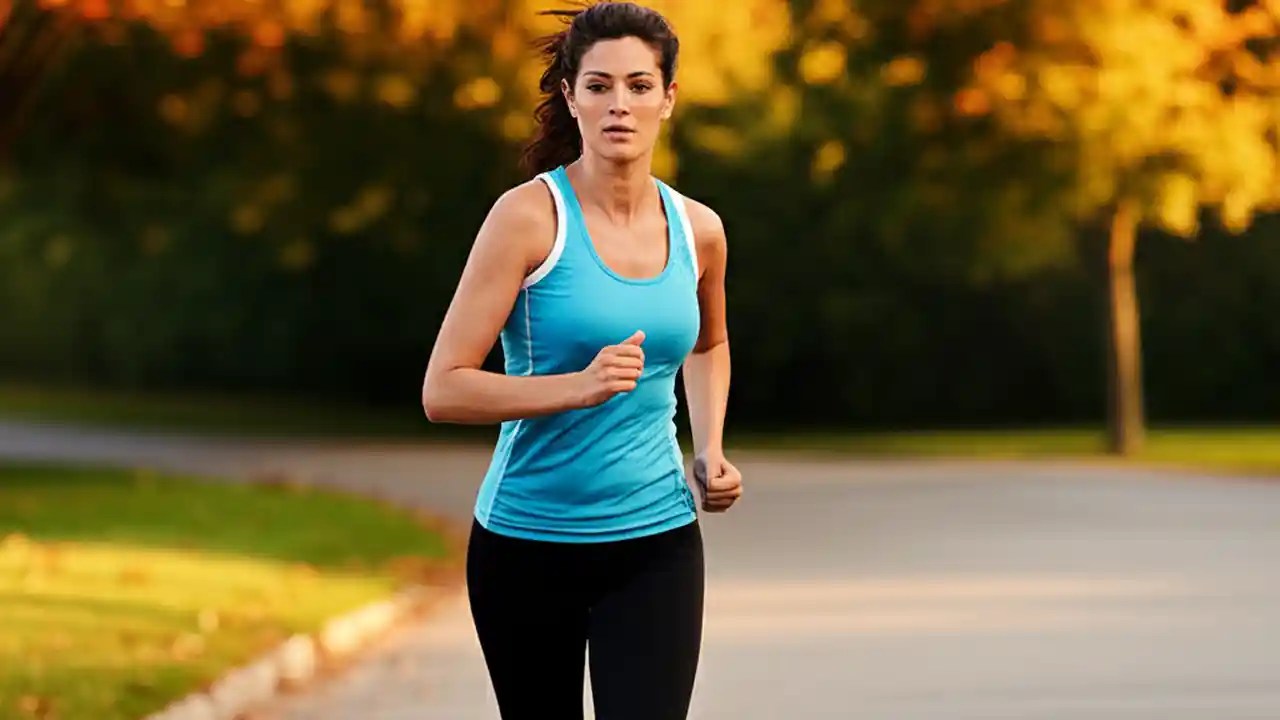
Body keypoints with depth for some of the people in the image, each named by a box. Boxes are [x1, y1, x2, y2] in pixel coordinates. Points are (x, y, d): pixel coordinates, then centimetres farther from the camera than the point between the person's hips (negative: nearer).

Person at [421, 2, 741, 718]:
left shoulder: (698, 229, 2)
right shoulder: (530, 216, -12)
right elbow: (444, 390, -16)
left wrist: (712, 450, 9)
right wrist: (580, 387, -28)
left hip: (656, 543, 2)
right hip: (528, 543, -2)